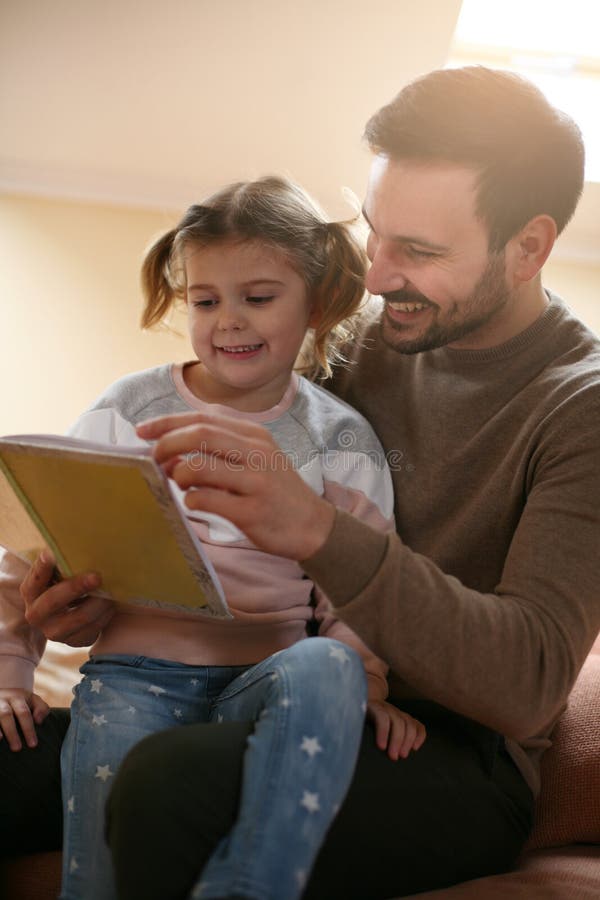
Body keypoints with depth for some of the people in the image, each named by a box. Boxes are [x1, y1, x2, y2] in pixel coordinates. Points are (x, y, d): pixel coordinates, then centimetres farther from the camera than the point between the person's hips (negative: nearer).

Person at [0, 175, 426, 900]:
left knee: (325, 670, -33)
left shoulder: (340, 439, 7)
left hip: (264, 674, 0)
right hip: (135, 668, 0)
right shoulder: (132, 410, 6)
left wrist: (369, 684, -10)